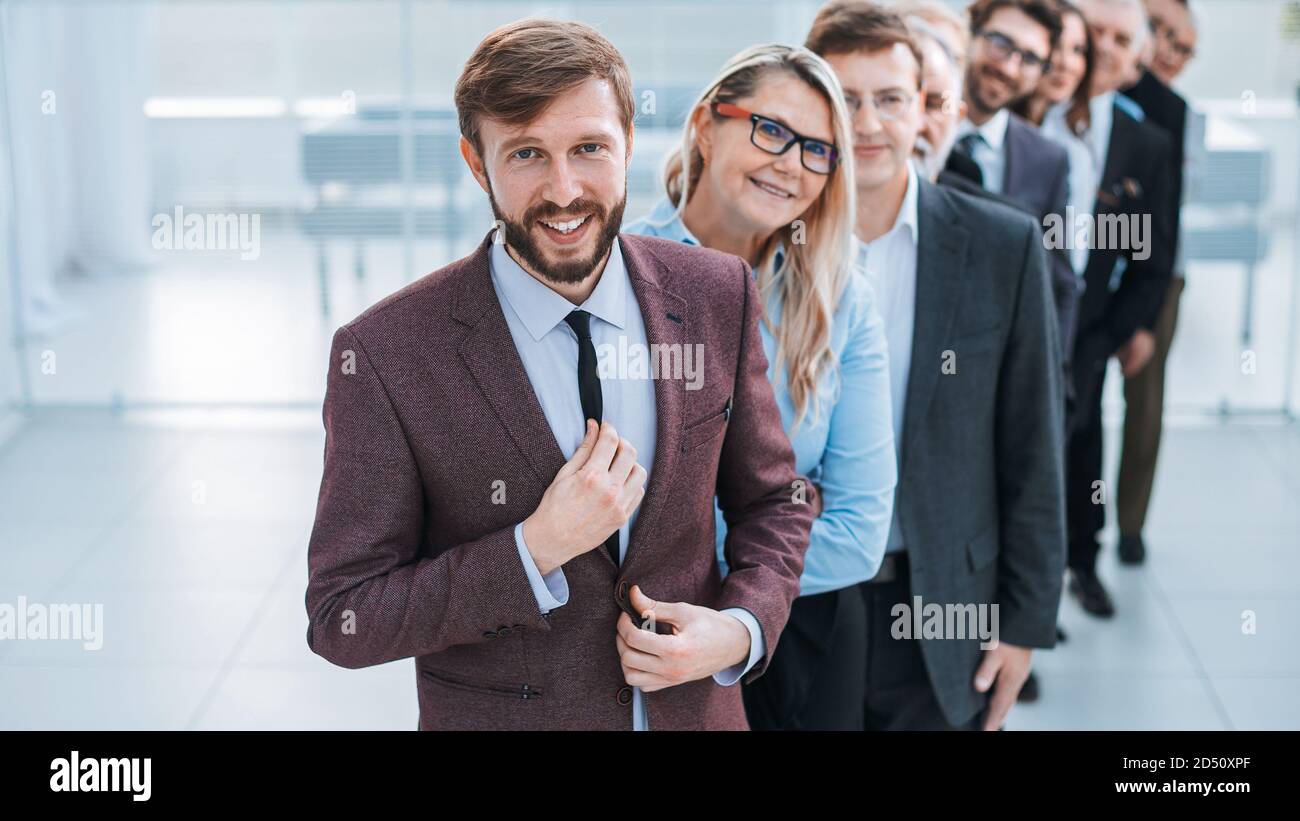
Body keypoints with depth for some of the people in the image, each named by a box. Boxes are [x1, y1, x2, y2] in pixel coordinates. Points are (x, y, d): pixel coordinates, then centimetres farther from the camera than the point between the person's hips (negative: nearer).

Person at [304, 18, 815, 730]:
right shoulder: (384, 353, -19)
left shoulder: (718, 297, -9)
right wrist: (539, 549, -26)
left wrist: (742, 629, -15)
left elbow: (772, 500, 3)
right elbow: (341, 621, -16)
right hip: (498, 713, -2)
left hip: (695, 708, 3)